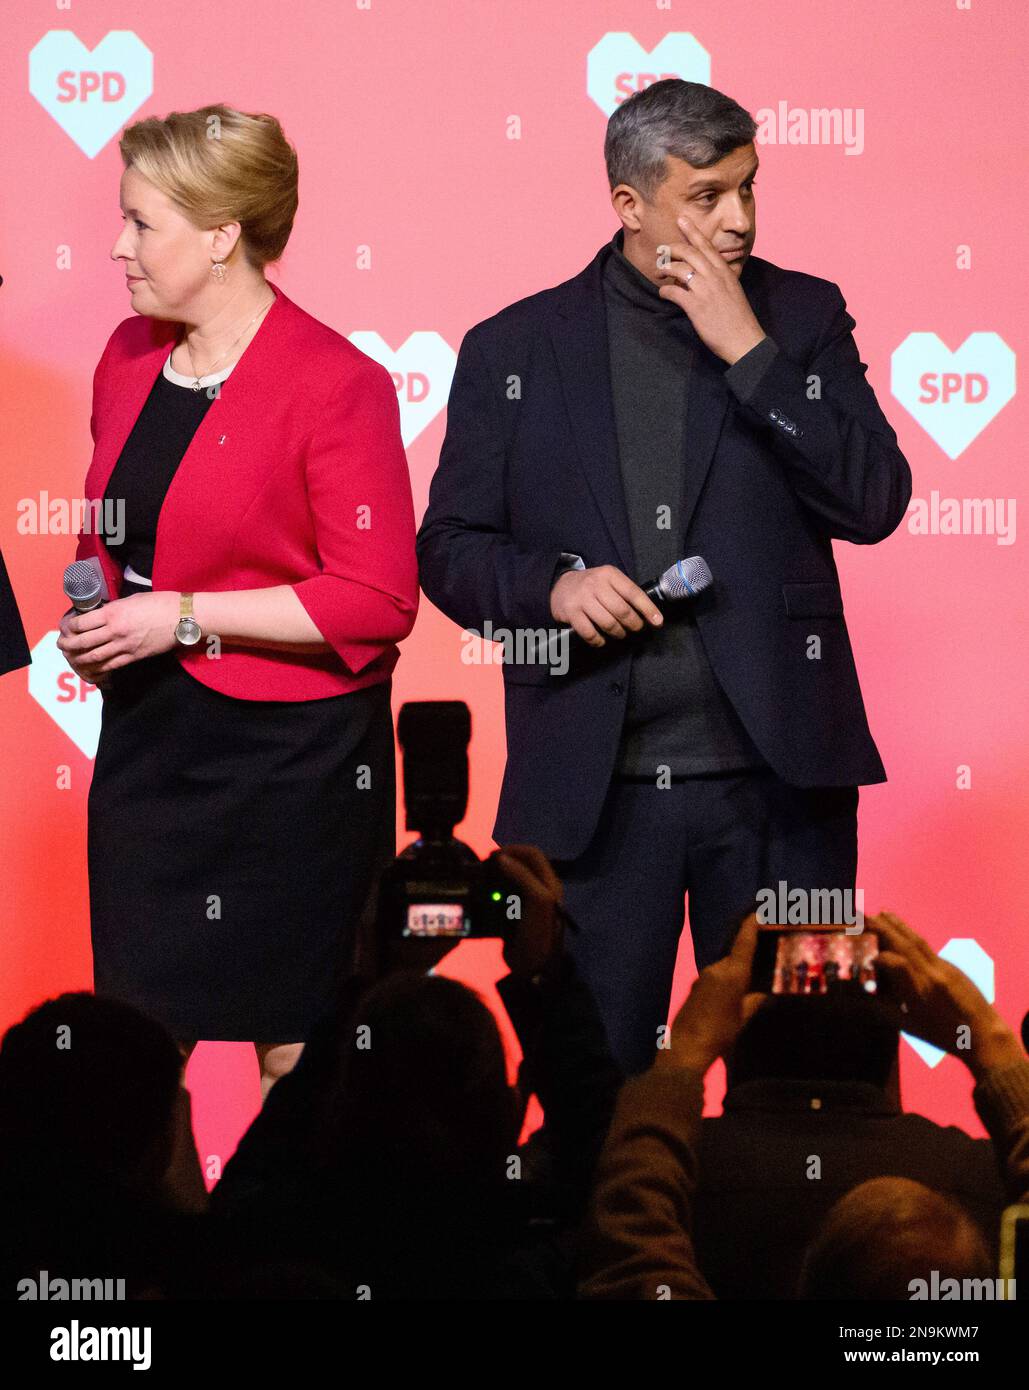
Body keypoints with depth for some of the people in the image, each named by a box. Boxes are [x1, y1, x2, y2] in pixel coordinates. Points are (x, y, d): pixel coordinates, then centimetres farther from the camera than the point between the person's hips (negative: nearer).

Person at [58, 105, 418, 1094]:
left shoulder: (334, 384, -13)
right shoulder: (130, 356, 9)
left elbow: (378, 602, -17)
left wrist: (183, 618, -18)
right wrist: (91, 615, 4)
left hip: (290, 757, -6)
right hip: (146, 744, 6)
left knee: (292, 1050, 2)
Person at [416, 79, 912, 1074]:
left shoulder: (801, 315, 7)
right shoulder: (514, 349, 5)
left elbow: (875, 503, -5)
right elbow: (448, 548, 8)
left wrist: (747, 351, -10)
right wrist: (551, 584, -12)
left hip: (775, 775, 0)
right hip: (592, 793, 0)